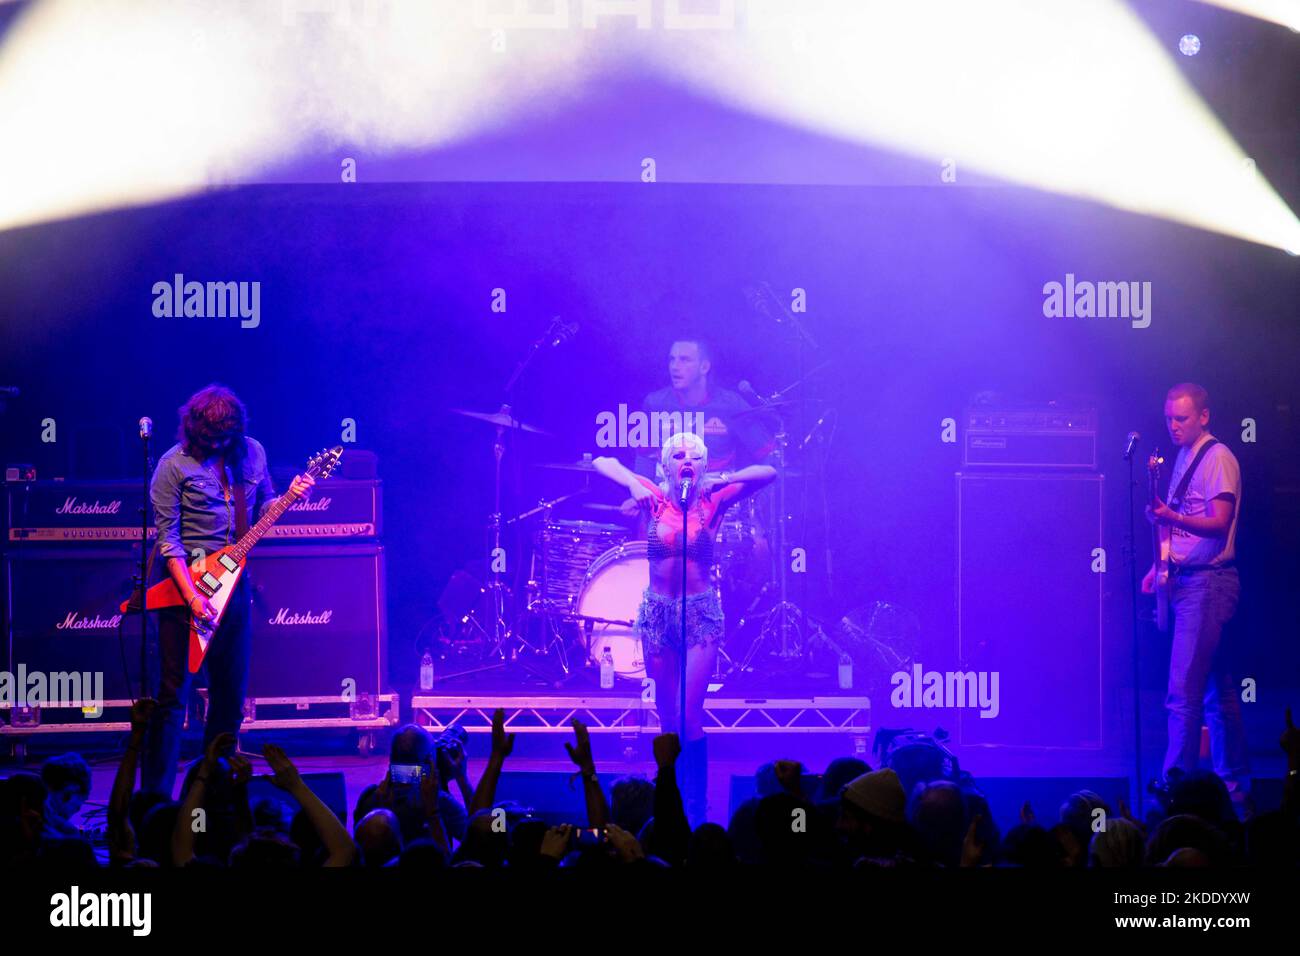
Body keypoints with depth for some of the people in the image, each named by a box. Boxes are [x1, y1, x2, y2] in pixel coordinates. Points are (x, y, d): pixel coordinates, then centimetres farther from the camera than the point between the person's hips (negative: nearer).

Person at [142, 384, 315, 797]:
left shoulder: (252, 453, 5)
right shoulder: (175, 465, -10)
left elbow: (263, 511, 16)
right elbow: (167, 539, -12)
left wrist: (291, 496, -6)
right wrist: (193, 596, -18)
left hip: (234, 579, 5)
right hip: (187, 580, -5)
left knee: (231, 693, 10)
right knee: (174, 694, -5)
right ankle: (155, 793, -1)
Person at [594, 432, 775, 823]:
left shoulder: (712, 501, -3)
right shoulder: (654, 499, 0)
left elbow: (768, 473, -12)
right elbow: (602, 463, -1)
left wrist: (722, 480, -24)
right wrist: (632, 484, -18)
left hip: (701, 614, -2)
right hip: (657, 613, 2)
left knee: (689, 717, -10)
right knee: (667, 718, 7)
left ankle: (696, 808, -2)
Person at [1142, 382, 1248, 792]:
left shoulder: (1218, 459, -11)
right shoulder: (1185, 457, 16)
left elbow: (1219, 523, -21)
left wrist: (1170, 517, -33)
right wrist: (1160, 566, 13)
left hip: (1209, 583, -9)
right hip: (1187, 580, 9)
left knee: (1183, 689, -12)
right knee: (1215, 685, 15)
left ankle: (1176, 783, -12)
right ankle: (1232, 775, 22)